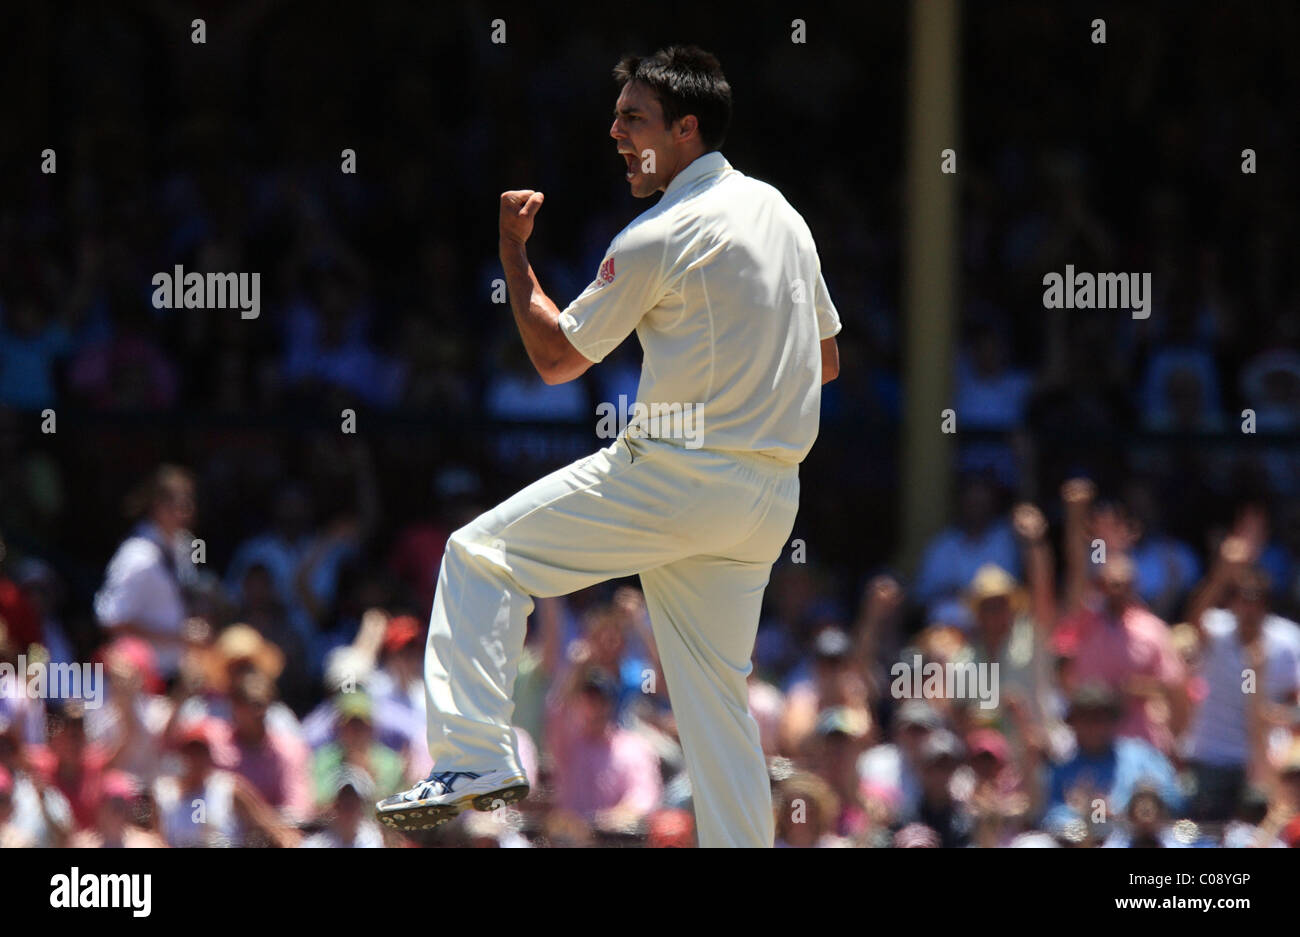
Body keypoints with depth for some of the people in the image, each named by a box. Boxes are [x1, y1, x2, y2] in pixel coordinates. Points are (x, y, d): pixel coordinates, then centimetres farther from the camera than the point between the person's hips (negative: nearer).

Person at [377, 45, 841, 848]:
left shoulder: (659, 239, -10)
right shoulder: (780, 213, 13)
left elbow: (555, 358, -1)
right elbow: (827, 360, 23)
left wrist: (513, 251, 8)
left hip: (672, 478, -7)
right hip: (771, 500, 7)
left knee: (481, 556, 1)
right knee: (716, 693, 12)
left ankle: (477, 757, -10)